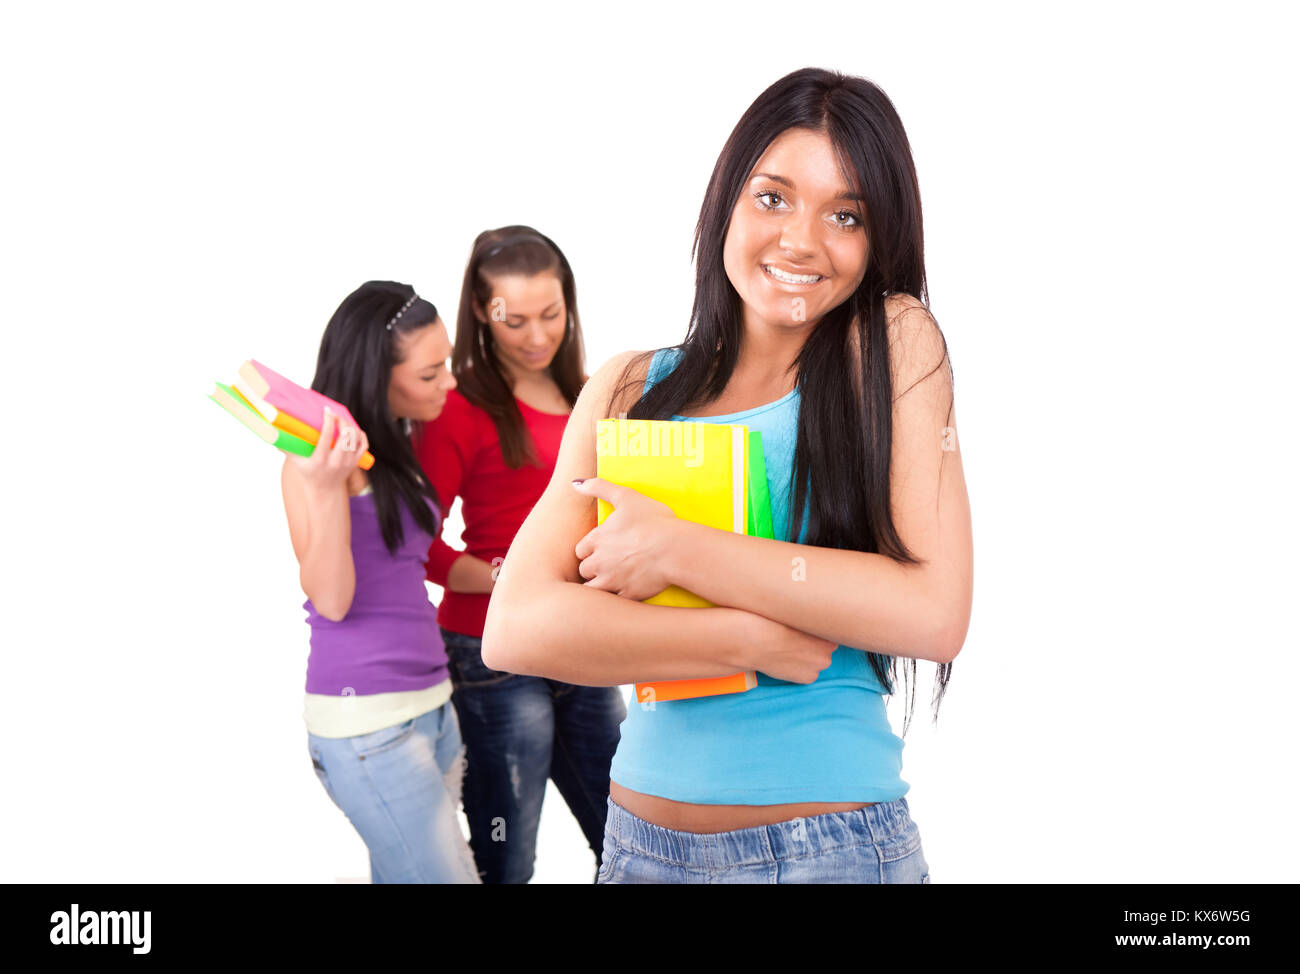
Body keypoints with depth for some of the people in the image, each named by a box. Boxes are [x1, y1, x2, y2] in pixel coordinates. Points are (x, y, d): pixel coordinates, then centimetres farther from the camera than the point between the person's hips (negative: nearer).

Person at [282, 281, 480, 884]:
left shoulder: (396, 448, 12)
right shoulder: (320, 451, -10)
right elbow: (331, 599, -14)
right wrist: (327, 488, -25)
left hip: (431, 707, 8)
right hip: (367, 721, -8)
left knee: (402, 876, 12)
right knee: (447, 875, -5)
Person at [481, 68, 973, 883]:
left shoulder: (893, 342, -7)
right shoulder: (632, 388, 0)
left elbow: (935, 613, -18)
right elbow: (515, 628, -10)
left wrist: (675, 548, -17)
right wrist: (757, 640, -19)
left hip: (832, 846, -3)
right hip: (642, 841, 3)